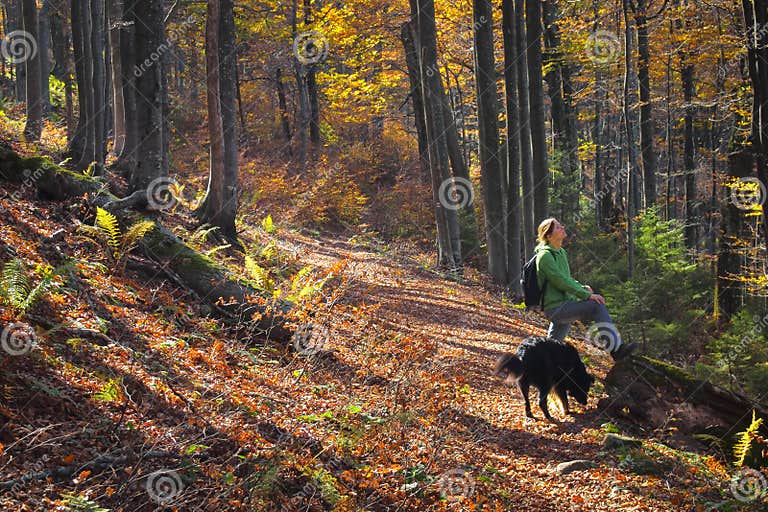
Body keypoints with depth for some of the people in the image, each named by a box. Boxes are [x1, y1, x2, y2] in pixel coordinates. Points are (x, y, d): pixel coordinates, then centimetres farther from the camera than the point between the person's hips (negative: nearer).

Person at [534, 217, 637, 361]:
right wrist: (587, 295, -23)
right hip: (555, 307, -10)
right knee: (597, 306, -23)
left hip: (564, 306, 10)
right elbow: (561, 282, -21)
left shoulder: (561, 252, 16)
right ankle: (616, 349, -26)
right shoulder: (545, 256, -13)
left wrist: (582, 287, 5)